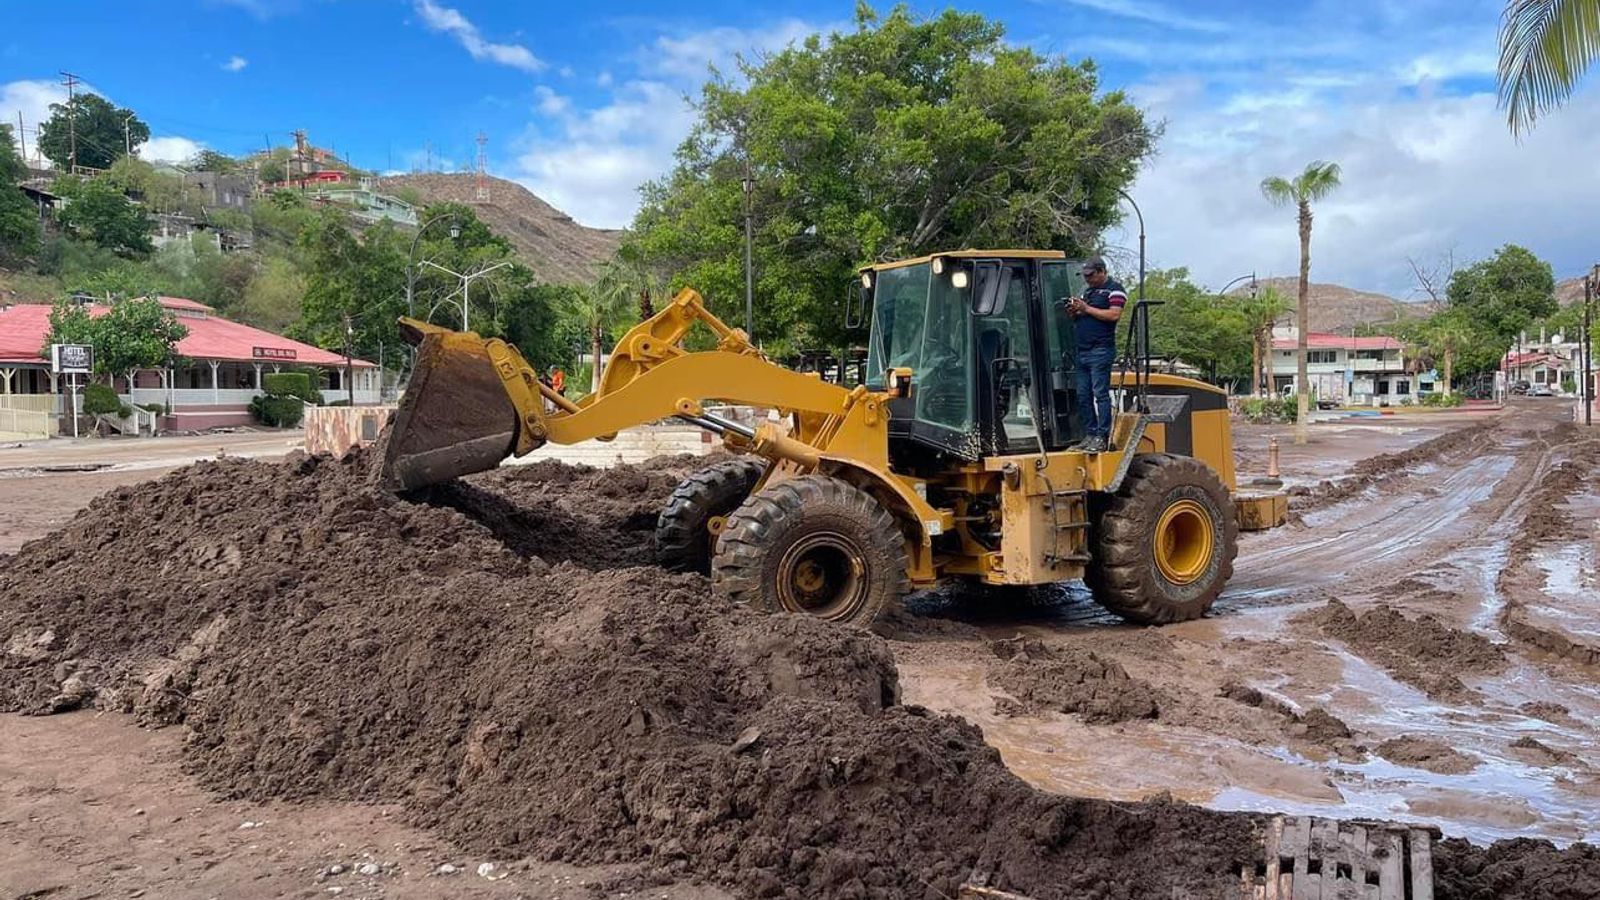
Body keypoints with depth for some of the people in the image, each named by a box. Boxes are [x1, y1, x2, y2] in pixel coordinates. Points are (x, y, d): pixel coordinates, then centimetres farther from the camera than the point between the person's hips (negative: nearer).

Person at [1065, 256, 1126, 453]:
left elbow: (1114, 315, -16)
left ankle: (1103, 438, -9)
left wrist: (1086, 309, -13)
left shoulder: (1114, 290, -1)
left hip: (1101, 350, -9)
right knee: (1083, 396, 8)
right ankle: (1090, 435, 13)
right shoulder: (1087, 292, 24)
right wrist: (1074, 312, 4)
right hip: (1082, 352, 9)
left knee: (1100, 394, -10)